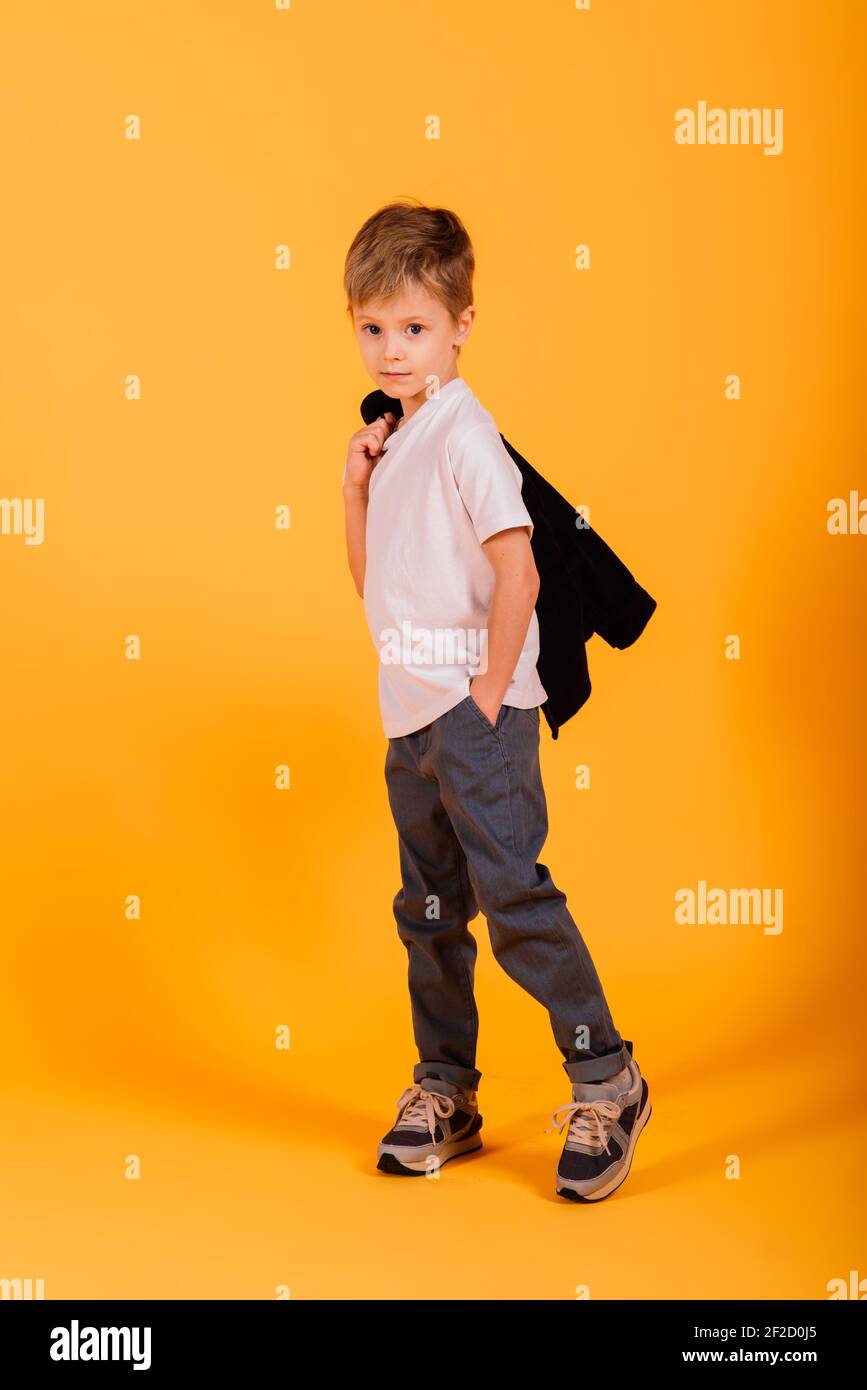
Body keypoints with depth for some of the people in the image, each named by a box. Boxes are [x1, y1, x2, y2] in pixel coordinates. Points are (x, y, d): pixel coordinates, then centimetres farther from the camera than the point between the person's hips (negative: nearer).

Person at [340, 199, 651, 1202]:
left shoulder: (463, 434, -13)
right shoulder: (397, 440, 13)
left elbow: (517, 572, -20)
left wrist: (488, 698, -16)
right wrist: (355, 486, 6)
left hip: (475, 715, -9)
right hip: (411, 717, 9)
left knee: (513, 895, -8)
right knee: (429, 911, 13)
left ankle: (606, 1079, 6)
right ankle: (444, 1094, 24)